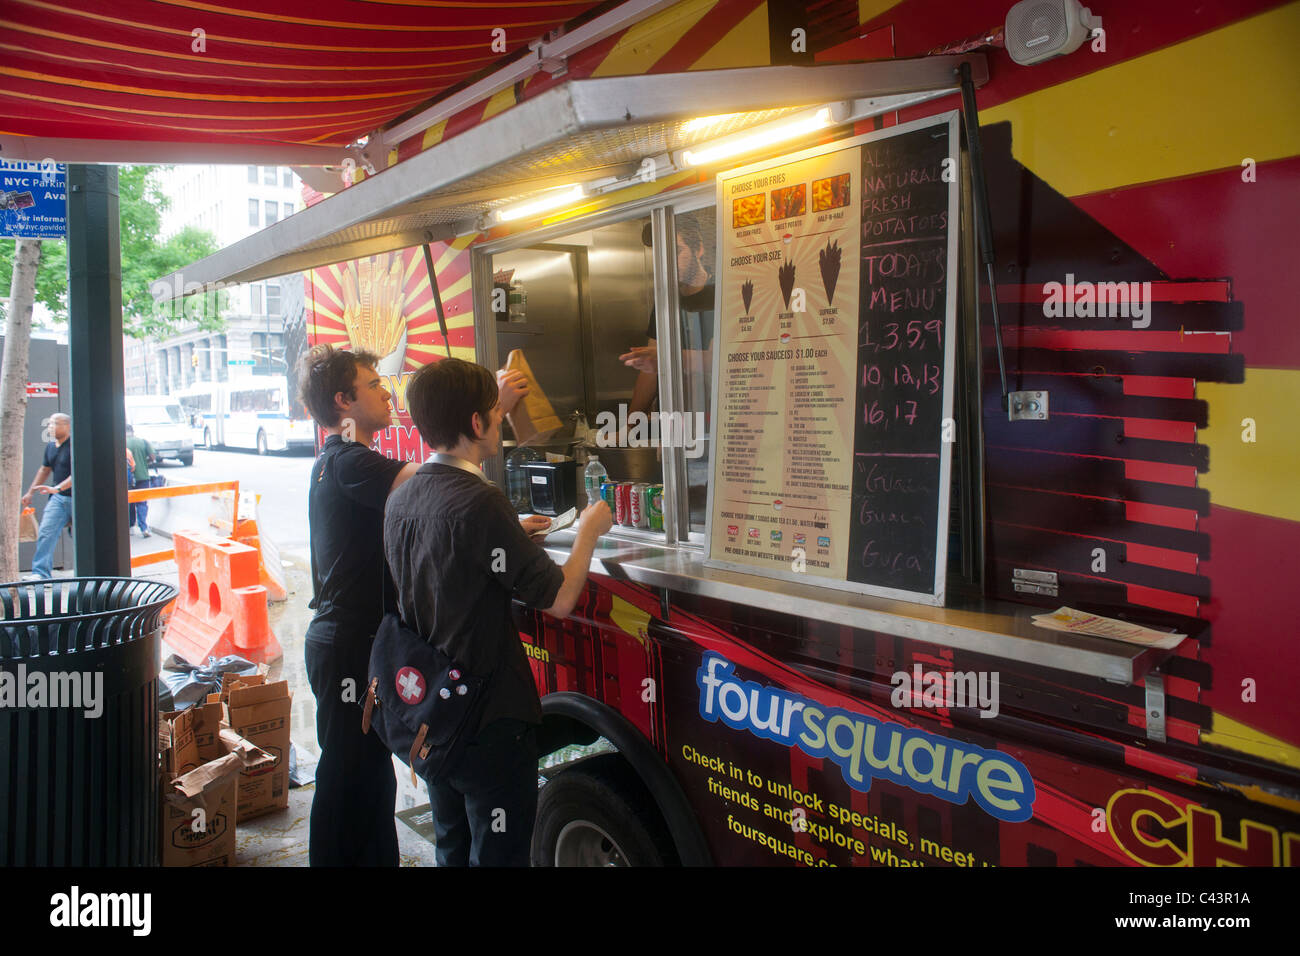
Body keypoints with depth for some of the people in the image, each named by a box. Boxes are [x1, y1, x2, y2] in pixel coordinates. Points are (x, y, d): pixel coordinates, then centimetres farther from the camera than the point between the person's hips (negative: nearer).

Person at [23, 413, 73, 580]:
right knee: (45, 532, -8)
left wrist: (57, 488, -31)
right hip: (58, 498, 6)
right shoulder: (51, 447, 9)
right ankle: (41, 572, -9)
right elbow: (44, 470, 24)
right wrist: (30, 493, 27)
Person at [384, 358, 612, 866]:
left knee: (452, 849, 22)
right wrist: (589, 530, -5)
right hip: (490, 722, -8)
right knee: (497, 854, 6)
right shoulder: (478, 501, -23)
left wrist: (513, 536, 16)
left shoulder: (401, 499, 3)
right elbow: (558, 599, -21)